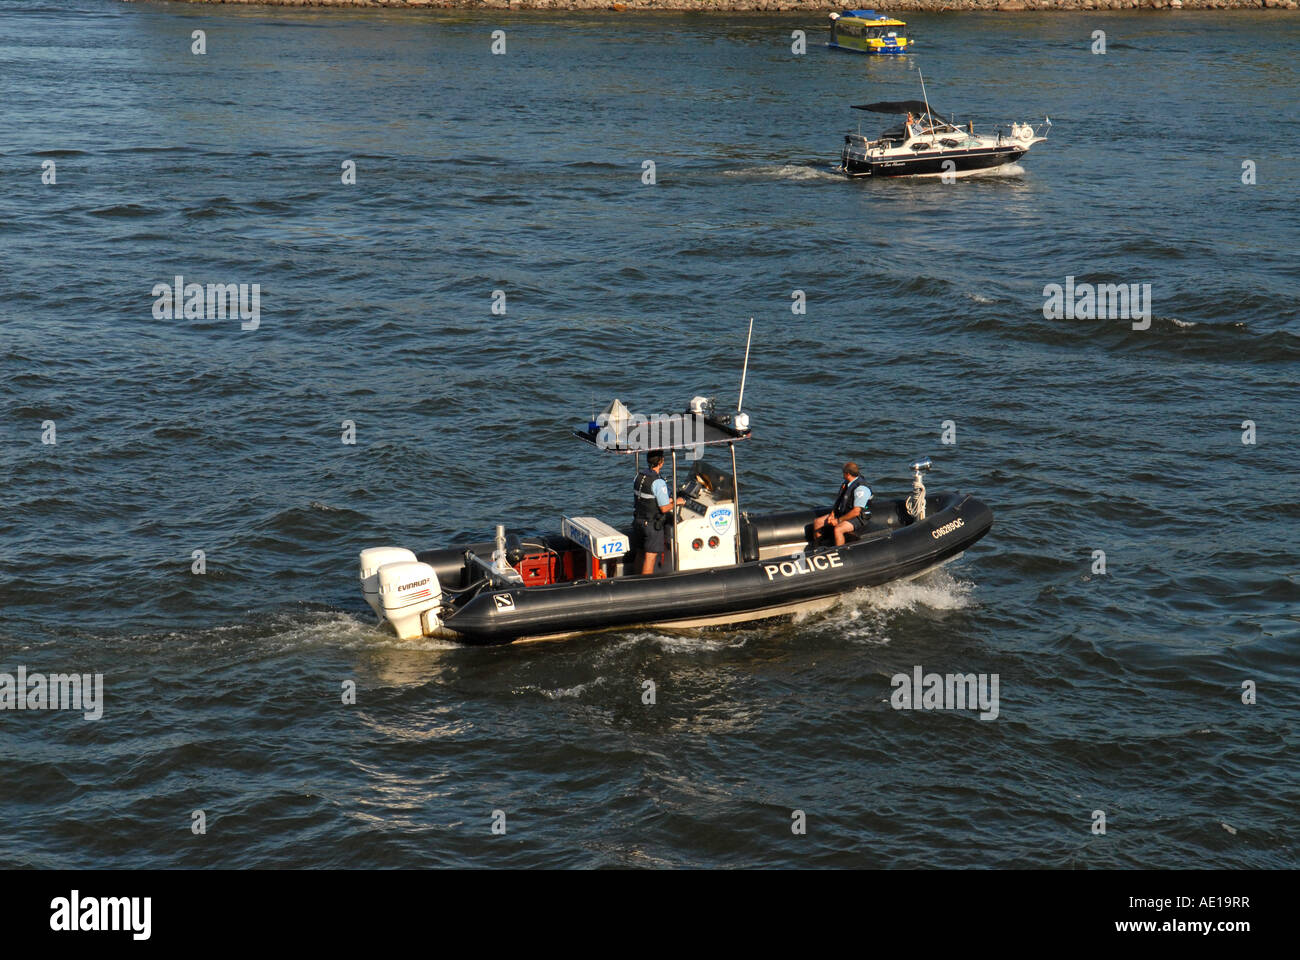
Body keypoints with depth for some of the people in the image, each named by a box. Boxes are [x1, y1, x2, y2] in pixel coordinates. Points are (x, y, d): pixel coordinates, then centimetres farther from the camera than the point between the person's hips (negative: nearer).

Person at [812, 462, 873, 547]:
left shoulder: (861, 488, -23)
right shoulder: (845, 483, 6)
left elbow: (856, 512, -26)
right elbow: (838, 500, 17)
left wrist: (838, 520, -20)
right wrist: (832, 514, 0)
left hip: (858, 518, -9)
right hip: (842, 513, 9)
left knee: (837, 529, -37)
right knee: (817, 522, 3)